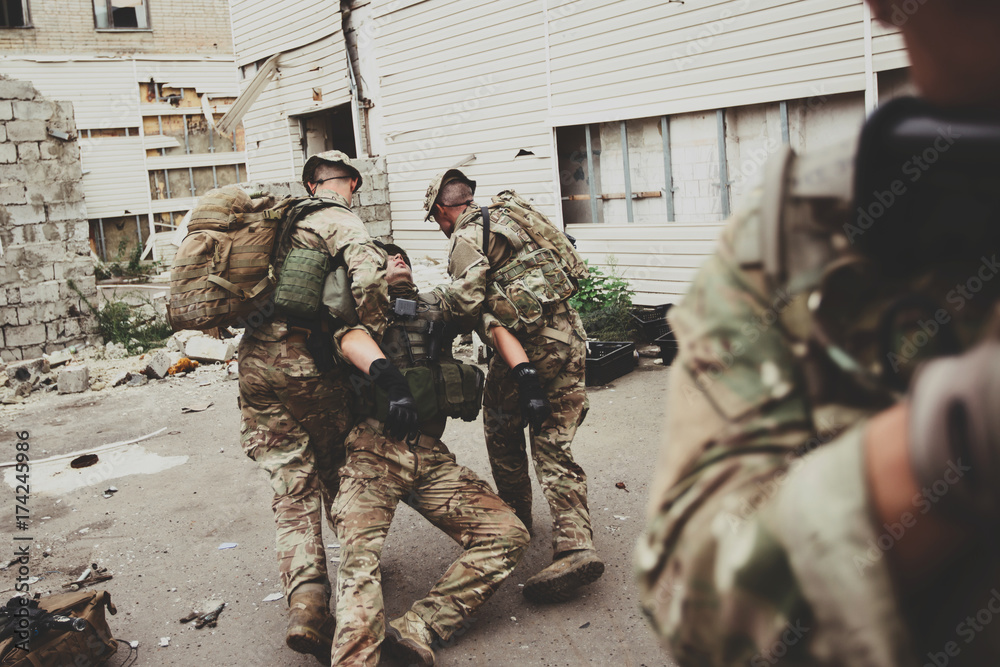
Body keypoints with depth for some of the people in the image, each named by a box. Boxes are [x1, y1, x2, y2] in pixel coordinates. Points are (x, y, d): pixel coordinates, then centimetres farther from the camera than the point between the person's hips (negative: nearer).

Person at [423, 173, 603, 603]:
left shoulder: (468, 235, -3)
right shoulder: (506, 216, 24)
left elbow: (465, 298, -16)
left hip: (529, 340, -7)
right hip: (570, 338, 7)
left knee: (502, 427, 18)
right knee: (553, 447, 5)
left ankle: (515, 517, 33)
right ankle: (576, 546, -7)